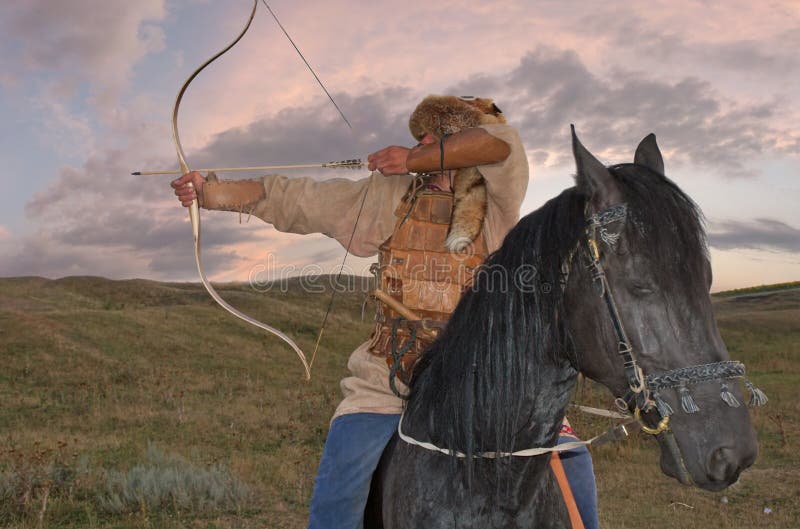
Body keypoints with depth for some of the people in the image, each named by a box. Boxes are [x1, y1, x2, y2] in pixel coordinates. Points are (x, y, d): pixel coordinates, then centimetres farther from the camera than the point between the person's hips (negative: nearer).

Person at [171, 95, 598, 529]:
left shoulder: (495, 207, 4)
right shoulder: (389, 198, 10)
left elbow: (504, 142, -15)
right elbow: (293, 199, 9)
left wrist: (415, 160, -11)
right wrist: (210, 191, 4)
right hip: (386, 389, 1)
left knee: (570, 459, -4)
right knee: (338, 487, -17)